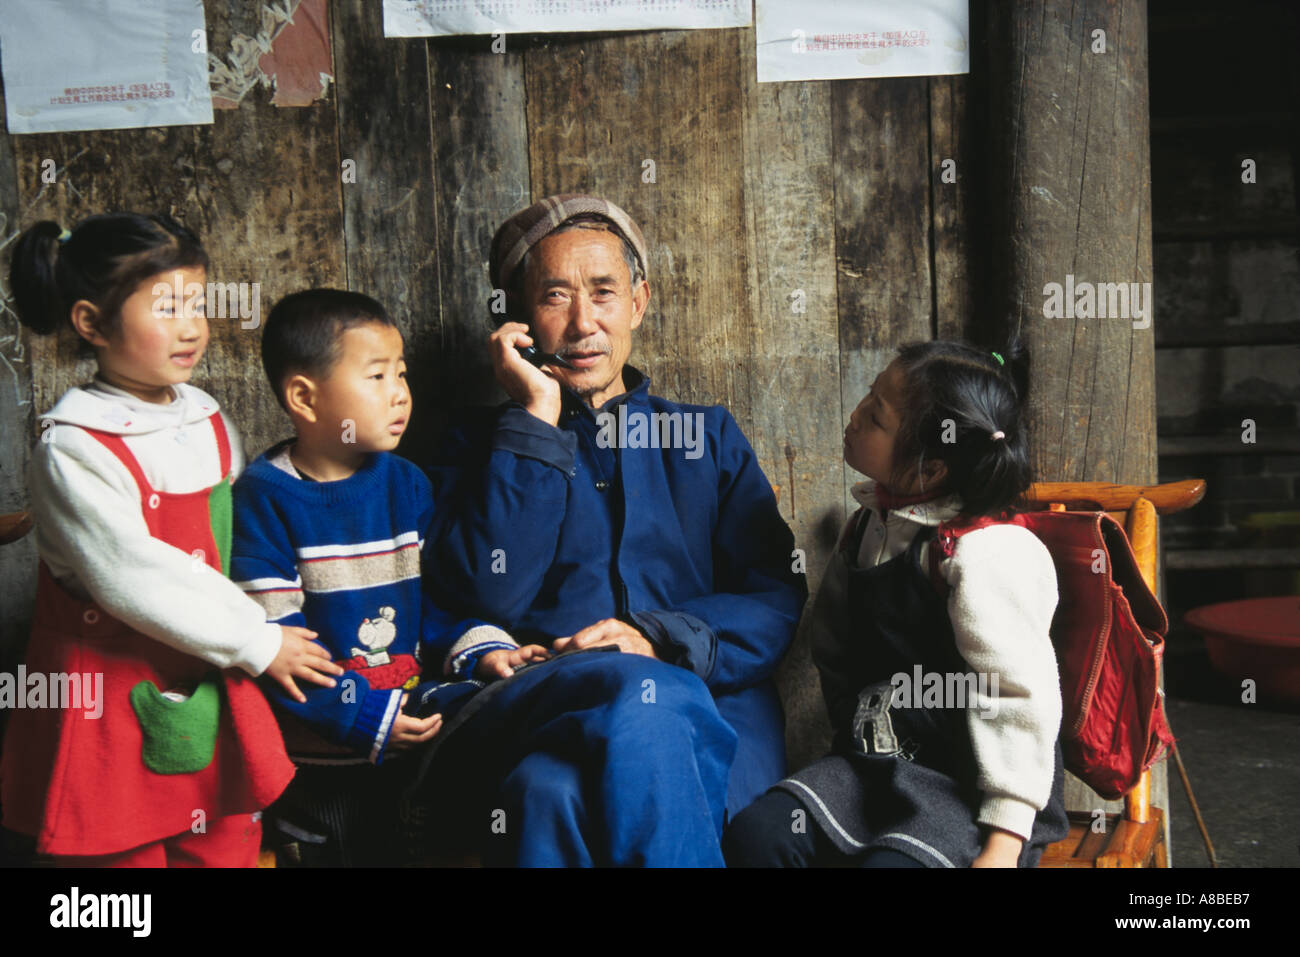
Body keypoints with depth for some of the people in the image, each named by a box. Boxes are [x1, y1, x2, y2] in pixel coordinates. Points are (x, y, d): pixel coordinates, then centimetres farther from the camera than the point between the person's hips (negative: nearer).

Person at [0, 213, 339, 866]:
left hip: (217, 695, 6)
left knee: (231, 849, 12)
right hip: (115, 712, -6)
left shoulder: (209, 423, 6)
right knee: (122, 853, 8)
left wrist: (263, 630, 4)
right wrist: (257, 645, -15)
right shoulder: (73, 451, -16)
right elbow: (135, 581, -21)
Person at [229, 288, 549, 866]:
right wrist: (364, 716, -20)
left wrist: (479, 648, -9)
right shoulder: (262, 499, -10)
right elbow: (270, 640, -14)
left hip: (409, 710, 5)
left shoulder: (406, 483, 7)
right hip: (321, 748, -4)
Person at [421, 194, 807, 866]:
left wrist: (662, 639, -9)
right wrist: (537, 418, 1)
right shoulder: (482, 444, 19)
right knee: (643, 700, -36)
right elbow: (484, 591, -1)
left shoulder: (708, 436, 23)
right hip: (532, 704, 0)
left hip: (712, 705, 1)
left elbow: (780, 601, 11)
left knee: (551, 793, -34)